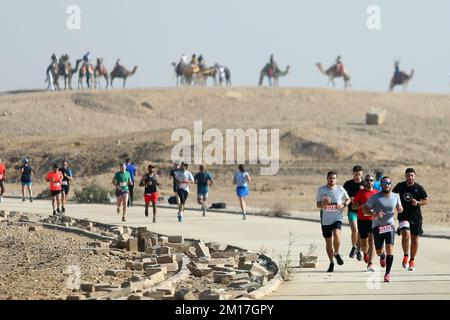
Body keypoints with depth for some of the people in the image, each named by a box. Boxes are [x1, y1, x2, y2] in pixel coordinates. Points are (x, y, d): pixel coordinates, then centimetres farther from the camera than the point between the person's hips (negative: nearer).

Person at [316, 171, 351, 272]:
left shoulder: (340, 190, 1)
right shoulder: (321, 190, 2)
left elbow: (348, 199, 15)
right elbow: (318, 204, 6)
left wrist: (343, 205, -5)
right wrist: (323, 204, -17)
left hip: (337, 217, -2)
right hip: (325, 219, 2)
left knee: (336, 235, -27)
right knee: (328, 242, 6)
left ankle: (336, 253, 0)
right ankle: (331, 263, 21)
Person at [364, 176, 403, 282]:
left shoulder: (395, 196, 1)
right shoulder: (375, 197, -8)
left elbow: (399, 209, 16)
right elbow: (365, 209, -4)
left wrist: (400, 209, -10)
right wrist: (375, 214, -22)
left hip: (389, 225, 1)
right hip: (377, 226, -1)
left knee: (390, 249, -15)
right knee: (379, 251, 8)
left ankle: (388, 273, -9)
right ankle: (382, 256, 48)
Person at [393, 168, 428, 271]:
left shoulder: (419, 188, -3)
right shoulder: (400, 186, 0)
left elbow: (426, 200, 3)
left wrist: (418, 203, -15)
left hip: (416, 216, 1)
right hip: (403, 215, -1)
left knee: (414, 238, 9)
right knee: (406, 234, -24)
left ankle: (412, 261, 24)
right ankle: (405, 256, -5)